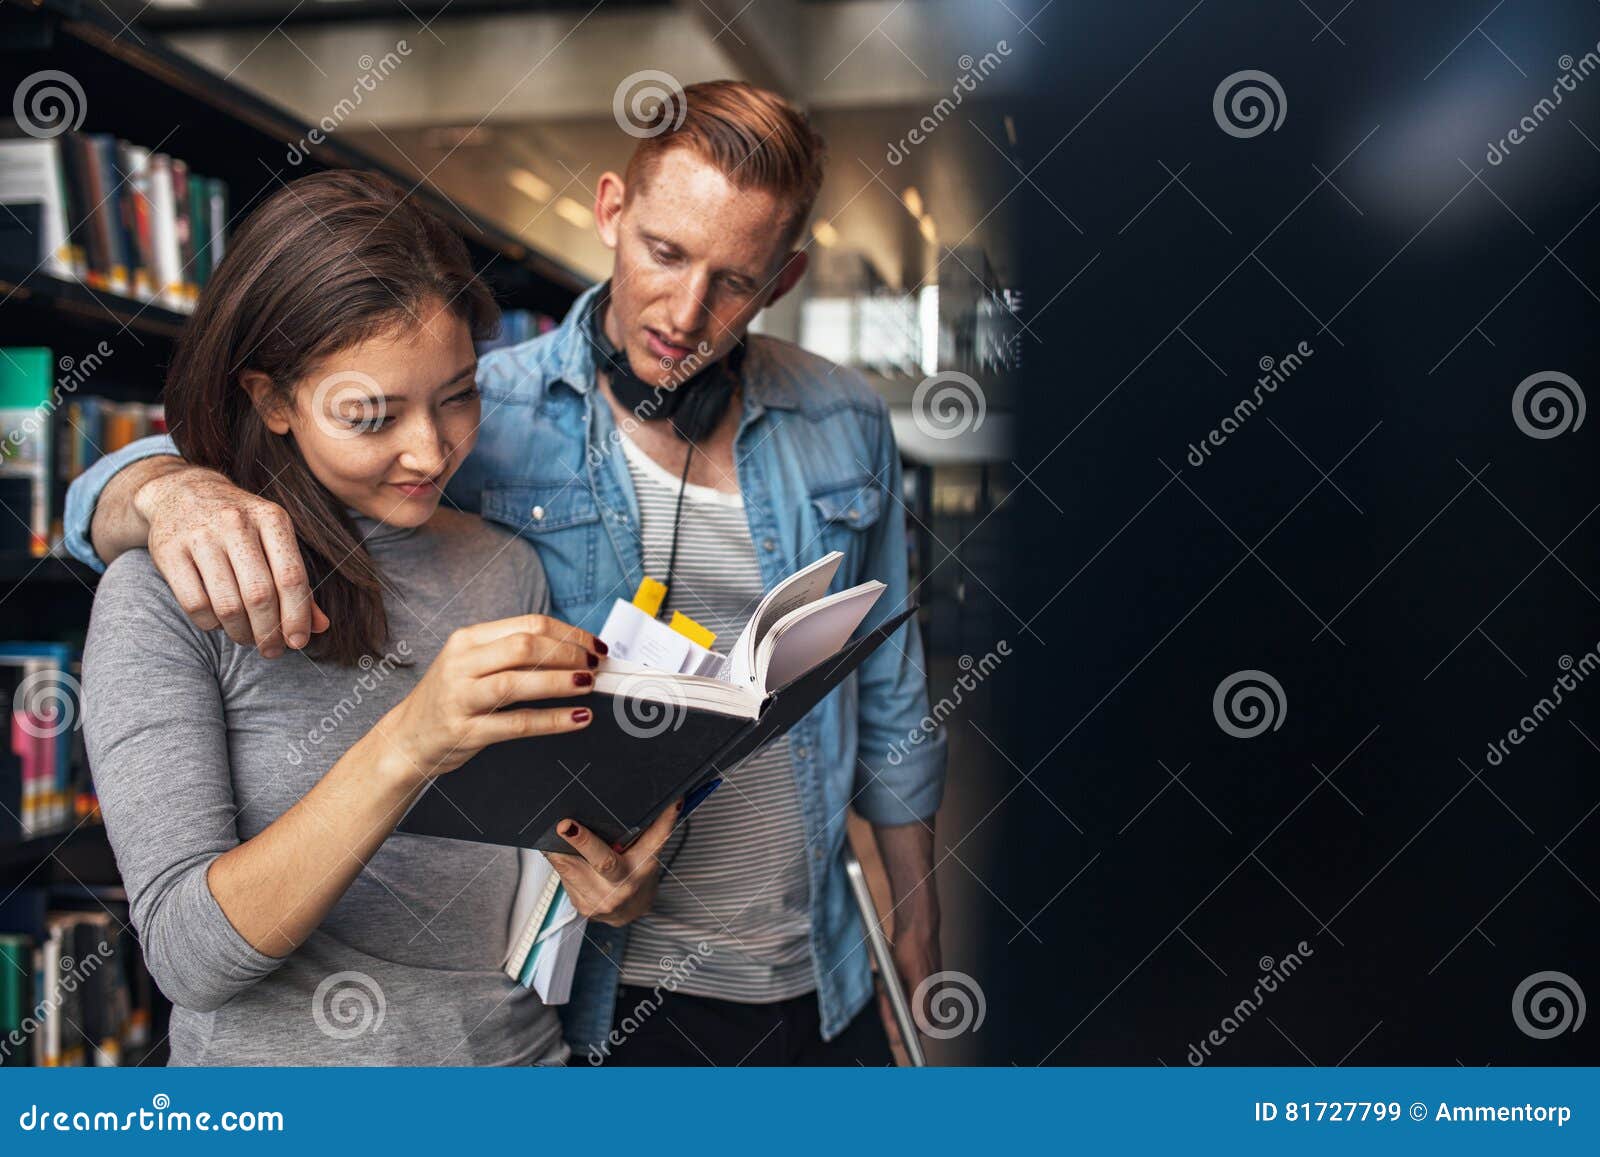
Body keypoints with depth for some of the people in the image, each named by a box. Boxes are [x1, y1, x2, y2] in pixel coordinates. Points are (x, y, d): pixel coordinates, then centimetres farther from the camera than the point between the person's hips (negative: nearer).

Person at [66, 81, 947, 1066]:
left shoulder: (845, 424, -2)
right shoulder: (485, 414, -12)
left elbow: (889, 692, 8)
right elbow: (112, 498, -15)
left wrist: (918, 921, 13)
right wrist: (177, 487, -39)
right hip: (597, 995, -3)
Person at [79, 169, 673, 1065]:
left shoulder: (510, 570, 2)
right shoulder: (164, 596, -11)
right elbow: (189, 954, -17)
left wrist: (598, 881, -10)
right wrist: (405, 747, -29)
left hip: (519, 1046, 3)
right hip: (276, 1090, -3)